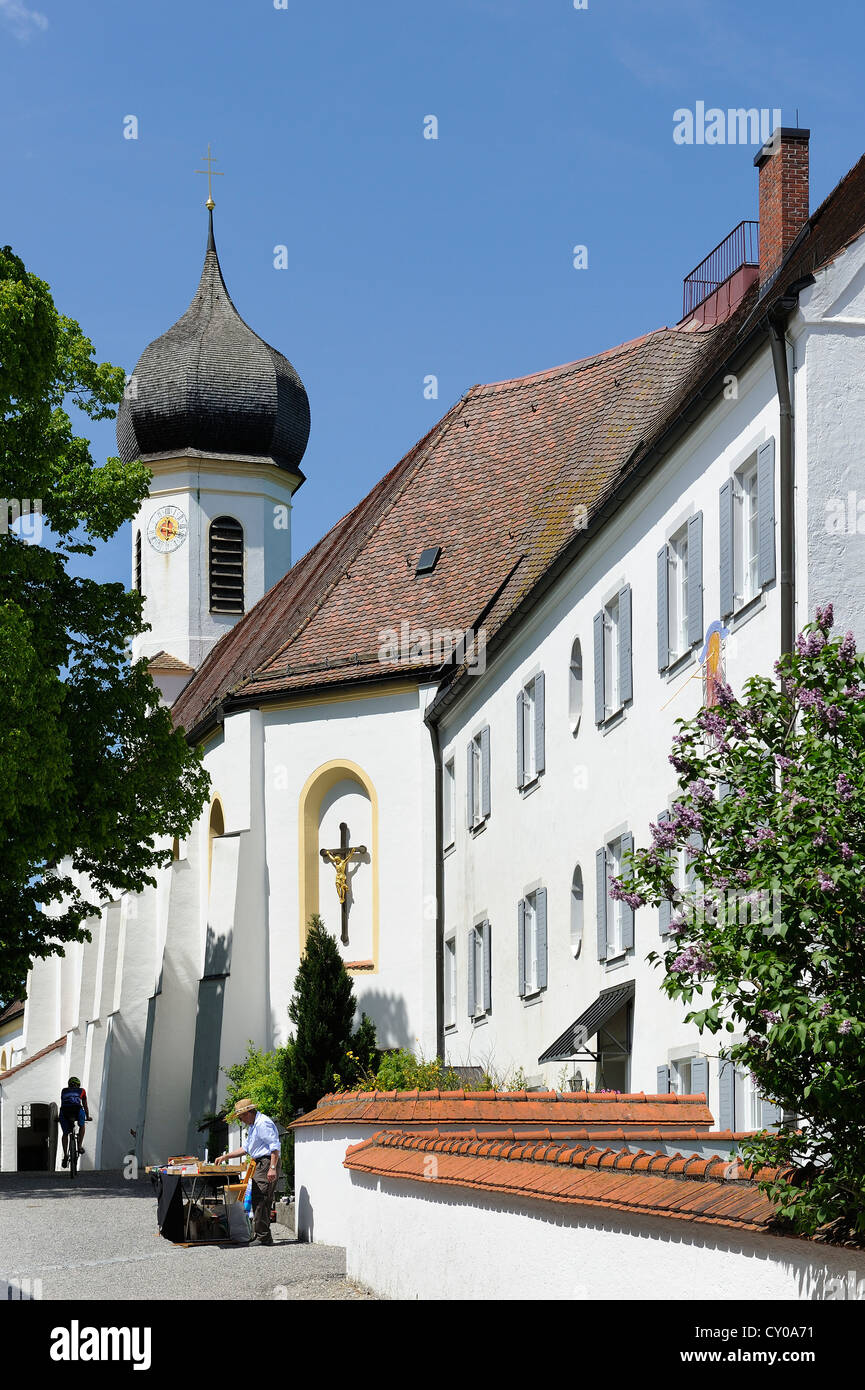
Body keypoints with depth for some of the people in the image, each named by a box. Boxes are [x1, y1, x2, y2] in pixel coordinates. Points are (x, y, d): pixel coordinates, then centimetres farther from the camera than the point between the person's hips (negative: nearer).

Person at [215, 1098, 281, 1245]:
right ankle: (259, 1235, 12)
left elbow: (275, 1146, -21)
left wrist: (272, 1168, -26)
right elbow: (245, 1148, 31)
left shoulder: (263, 1124, -14)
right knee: (258, 1201, 10)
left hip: (267, 1163, -11)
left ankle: (263, 1236, -12)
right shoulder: (253, 1126, 22)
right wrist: (226, 1157, 28)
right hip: (260, 1165, 11)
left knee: (260, 1200, -12)